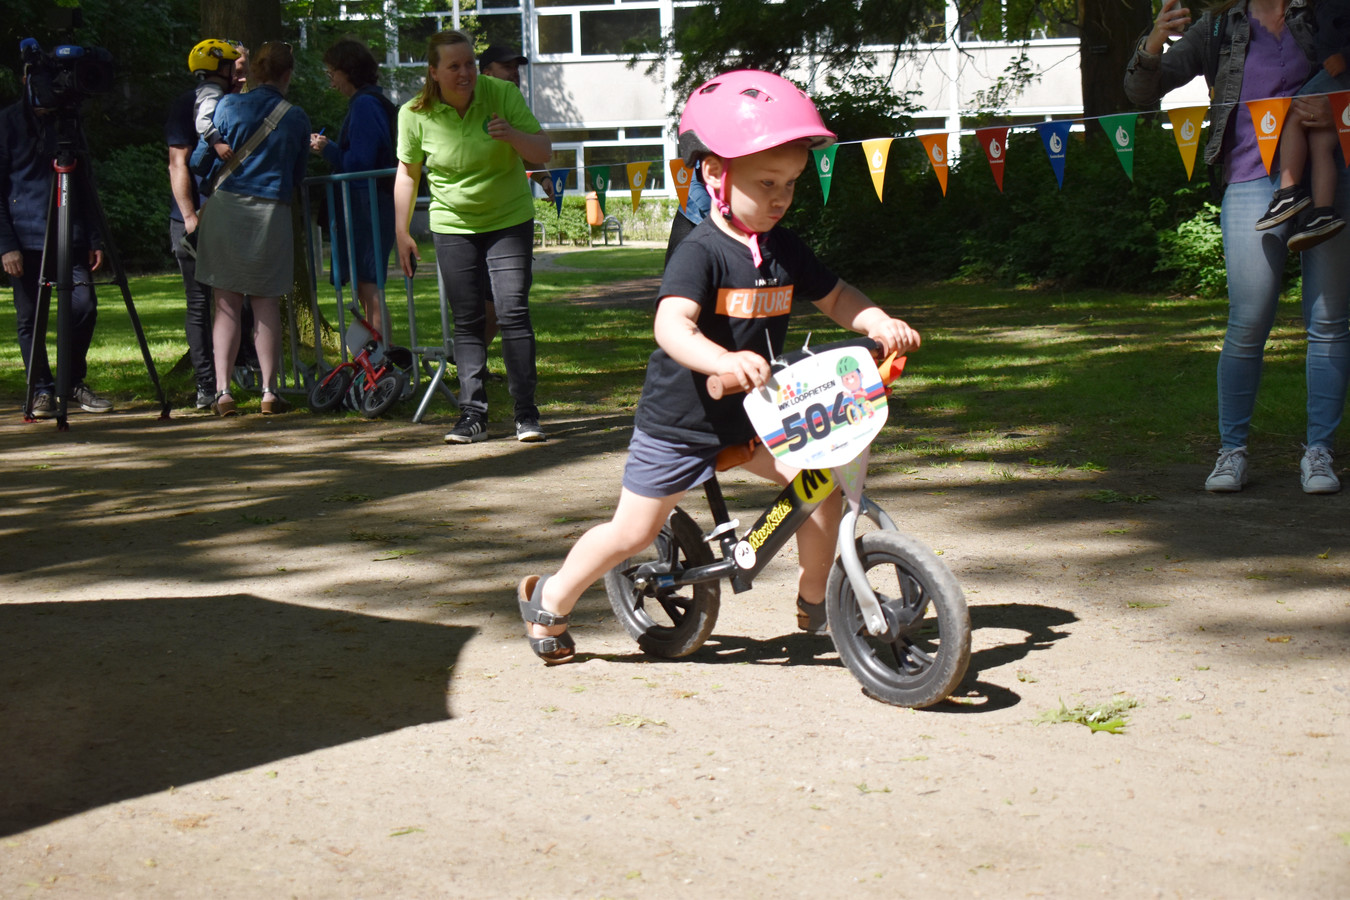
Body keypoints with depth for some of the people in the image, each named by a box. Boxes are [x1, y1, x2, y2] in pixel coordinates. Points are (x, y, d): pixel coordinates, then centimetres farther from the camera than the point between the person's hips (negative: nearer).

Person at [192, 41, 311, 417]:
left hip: (226, 208, 0)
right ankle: (270, 391, 9)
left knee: (227, 305, 6)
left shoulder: (229, 106, -1)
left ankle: (222, 390, 0)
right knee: (267, 305, 10)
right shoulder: (297, 118, 1)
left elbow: (201, 158, 1)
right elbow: (298, 175, 8)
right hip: (272, 214, 0)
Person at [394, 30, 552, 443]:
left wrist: (513, 135, -28)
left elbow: (544, 152, -7)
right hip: (453, 226, 1)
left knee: (513, 312, -11)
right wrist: (401, 232, 6)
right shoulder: (415, 114, -9)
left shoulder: (502, 94, -11)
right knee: (467, 321, 2)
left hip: (509, 220, -1)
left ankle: (526, 412, -5)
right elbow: (407, 173, 5)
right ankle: (473, 414, 8)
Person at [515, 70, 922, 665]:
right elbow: (671, 325, -38)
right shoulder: (701, 252, -23)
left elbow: (834, 297, 12)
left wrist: (879, 322, -9)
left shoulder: (784, 249, -1)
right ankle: (549, 601, 27)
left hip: (749, 416, 6)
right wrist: (722, 360, -56)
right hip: (679, 421, -6)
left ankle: (814, 604, 11)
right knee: (633, 532, 3)